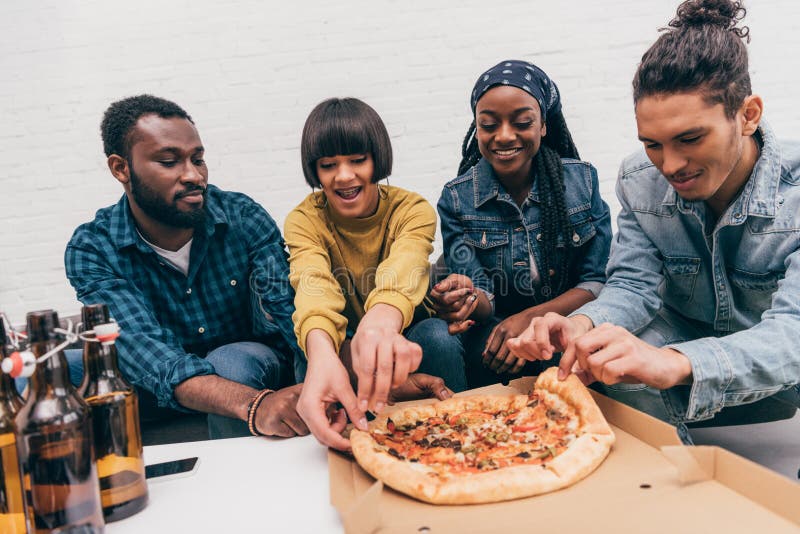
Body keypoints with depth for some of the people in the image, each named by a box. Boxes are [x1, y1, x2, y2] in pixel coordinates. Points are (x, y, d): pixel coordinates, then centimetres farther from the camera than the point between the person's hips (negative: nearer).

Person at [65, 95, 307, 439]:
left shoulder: (243, 218, -14)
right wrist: (252, 404, -49)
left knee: (234, 360, -35)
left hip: (253, 371, 0)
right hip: (161, 388, 1)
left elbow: (290, 312, -23)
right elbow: (142, 348, -31)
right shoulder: (91, 250, -16)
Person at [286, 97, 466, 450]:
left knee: (438, 335, -32)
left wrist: (383, 318, -60)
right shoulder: (304, 222, -11)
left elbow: (404, 267, -35)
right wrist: (321, 353, -56)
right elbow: (313, 284, -33)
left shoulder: (413, 210, -11)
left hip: (404, 335, 0)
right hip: (339, 346, 0)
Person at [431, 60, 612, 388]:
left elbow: (598, 282, -4)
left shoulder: (582, 180, -3)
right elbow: (482, 299, -9)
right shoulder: (457, 199, -5)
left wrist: (530, 318, -21)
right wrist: (468, 298, -35)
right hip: (496, 326, -1)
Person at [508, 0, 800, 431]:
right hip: (688, 335, 2)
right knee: (620, 370, -29)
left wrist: (675, 363, -58)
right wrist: (582, 326, -40)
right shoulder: (639, 181, -13)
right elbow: (633, 286, -15)